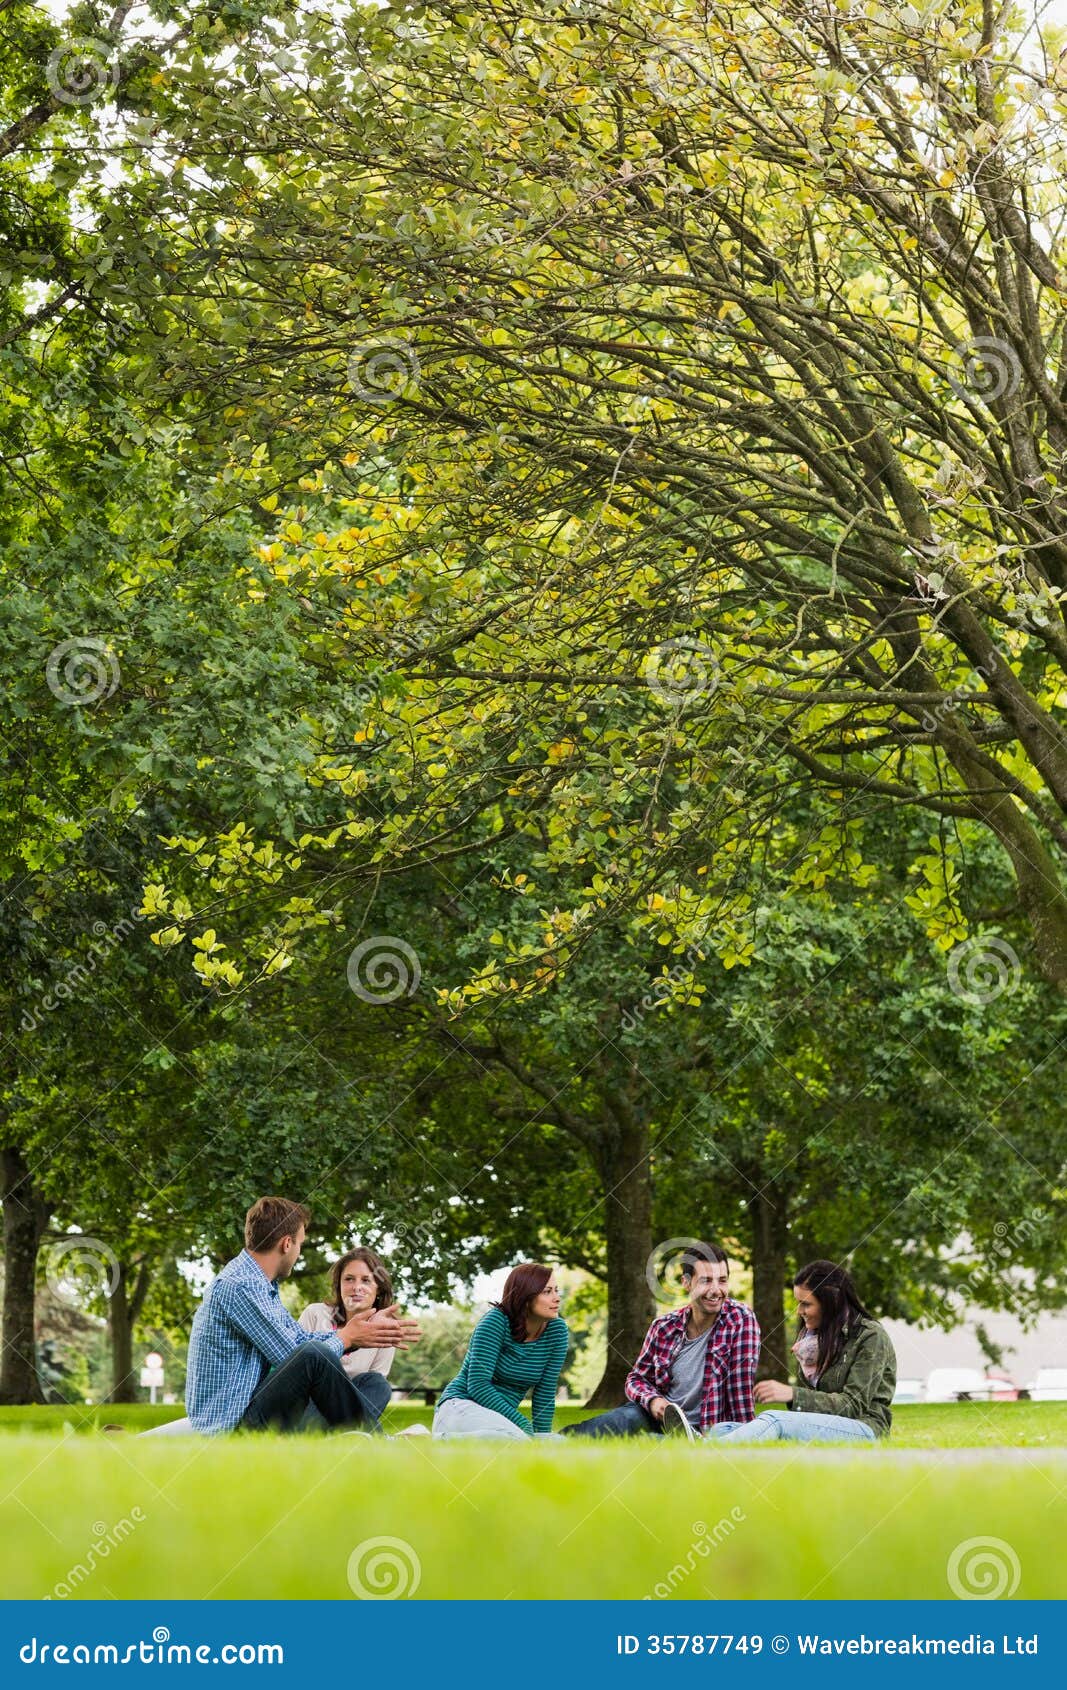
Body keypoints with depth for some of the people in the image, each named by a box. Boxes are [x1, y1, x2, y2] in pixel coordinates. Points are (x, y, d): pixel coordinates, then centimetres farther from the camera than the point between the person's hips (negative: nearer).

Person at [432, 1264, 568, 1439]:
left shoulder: (557, 1331, 2)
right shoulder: (496, 1321, -13)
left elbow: (545, 1394, 5)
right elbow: (477, 1385, -19)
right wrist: (524, 1425, -24)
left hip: (500, 1418, 8)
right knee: (515, 1437, -37)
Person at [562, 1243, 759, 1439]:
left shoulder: (740, 1318, -9)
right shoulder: (664, 1327, 1)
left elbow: (741, 1385, -13)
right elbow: (637, 1378, 9)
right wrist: (652, 1400, -13)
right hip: (659, 1415, 3)